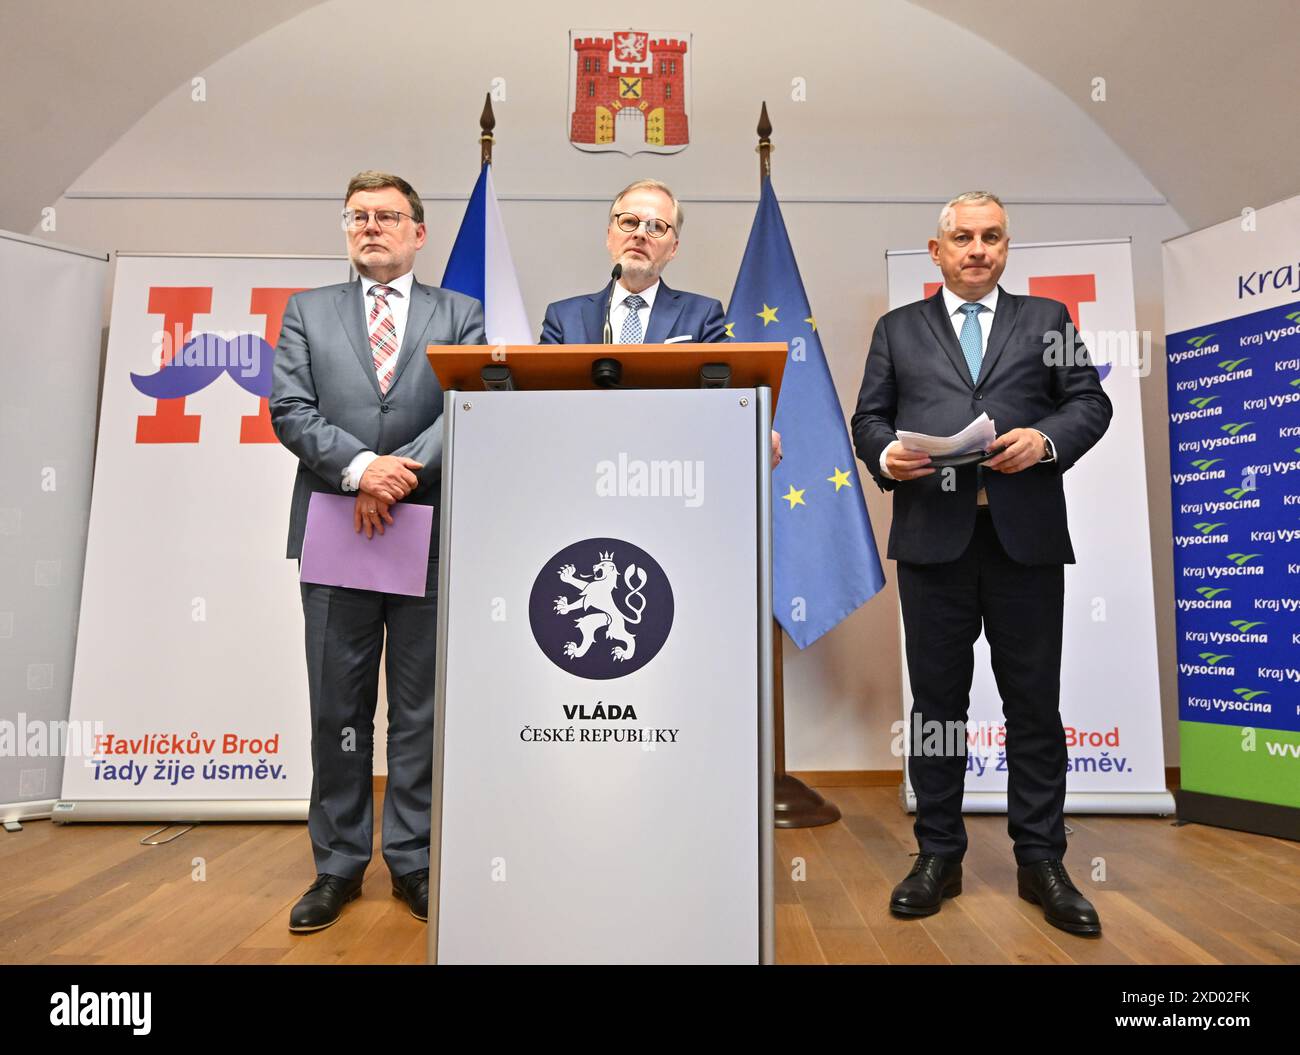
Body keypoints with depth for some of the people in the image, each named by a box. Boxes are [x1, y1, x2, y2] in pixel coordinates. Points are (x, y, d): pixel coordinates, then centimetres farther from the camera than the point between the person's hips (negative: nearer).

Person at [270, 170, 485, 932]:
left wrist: (404, 471, -17)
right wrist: (361, 468, -15)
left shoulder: (462, 314, 10)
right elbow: (290, 409, 0)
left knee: (422, 710, 7)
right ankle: (339, 864, 24)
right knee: (338, 710, 9)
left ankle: (414, 860, 22)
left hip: (432, 534, -1)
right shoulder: (309, 311, 13)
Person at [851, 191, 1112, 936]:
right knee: (937, 698, 7)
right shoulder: (898, 328, 15)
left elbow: (1091, 402, 8)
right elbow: (869, 417, 9)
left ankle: (1042, 860, 20)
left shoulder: (1048, 318, 15)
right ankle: (939, 855, 20)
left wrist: (1046, 439, -13)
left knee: (1035, 701, 6)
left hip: (1026, 534, 0)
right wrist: (884, 455, -13)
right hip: (932, 535, 0)